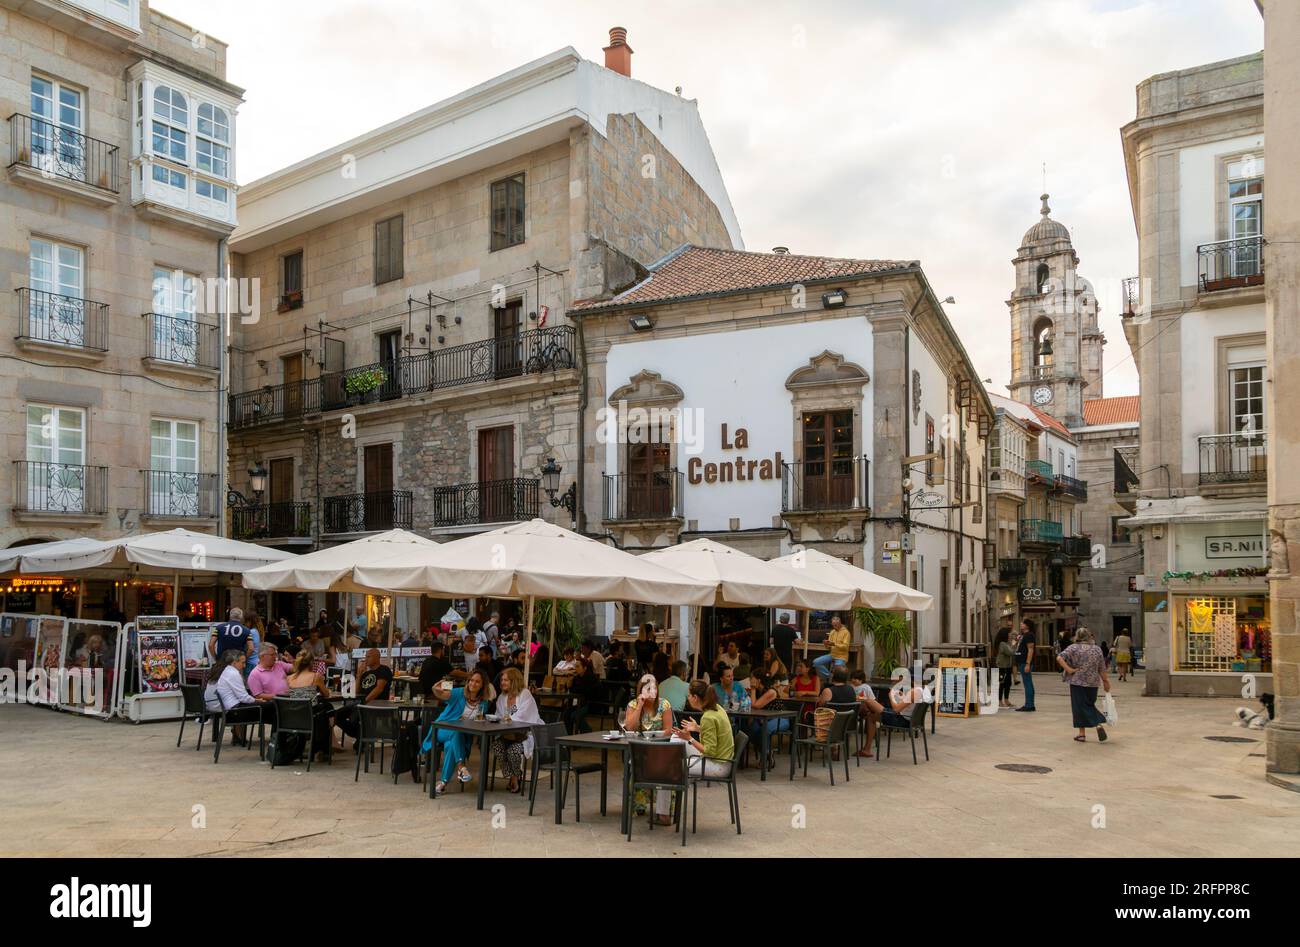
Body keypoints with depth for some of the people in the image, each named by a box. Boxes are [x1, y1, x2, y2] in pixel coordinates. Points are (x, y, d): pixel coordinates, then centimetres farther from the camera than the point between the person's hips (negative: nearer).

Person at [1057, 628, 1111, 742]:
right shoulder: (1097, 649, 5)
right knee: (1090, 705, 17)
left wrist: (1069, 670, -14)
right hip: (1093, 682, 3)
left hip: (1077, 682, -3)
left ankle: (1082, 734, 4)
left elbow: (1059, 658, -18)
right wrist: (1105, 681, 18)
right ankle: (1099, 724, -4)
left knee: (1080, 707, 2)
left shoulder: (1073, 648, -5)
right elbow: (1102, 669, 8)